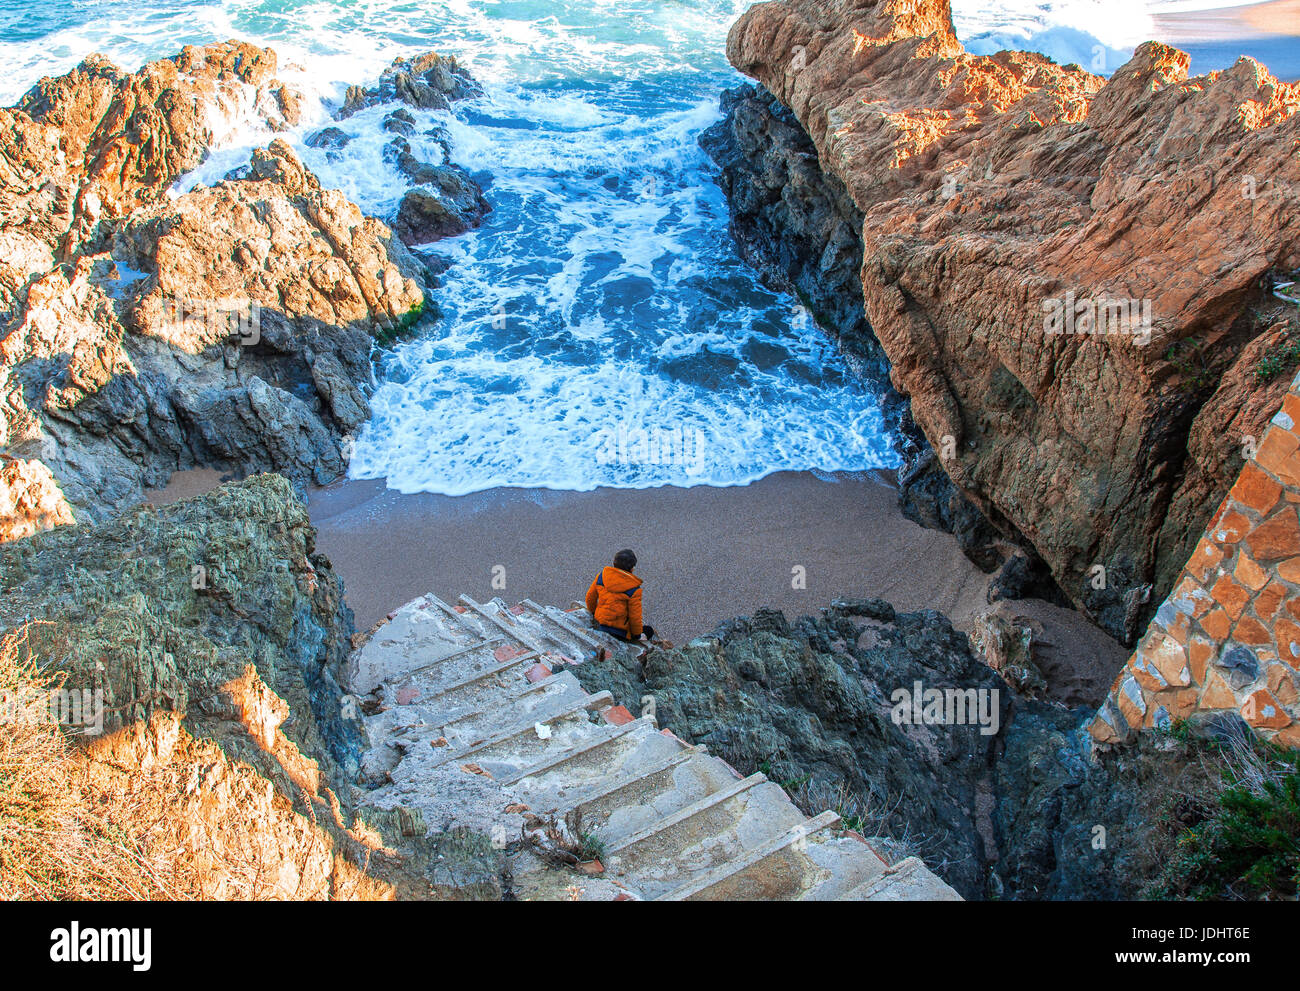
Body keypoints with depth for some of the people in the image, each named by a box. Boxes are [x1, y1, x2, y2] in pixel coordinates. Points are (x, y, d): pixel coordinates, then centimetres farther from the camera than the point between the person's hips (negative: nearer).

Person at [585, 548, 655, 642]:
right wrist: (637, 635, 3)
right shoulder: (634, 589, -19)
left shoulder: (602, 575, -5)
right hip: (620, 630, -7)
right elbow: (635, 616, -14)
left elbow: (590, 597, 7)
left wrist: (593, 611, 28)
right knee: (649, 631, 15)